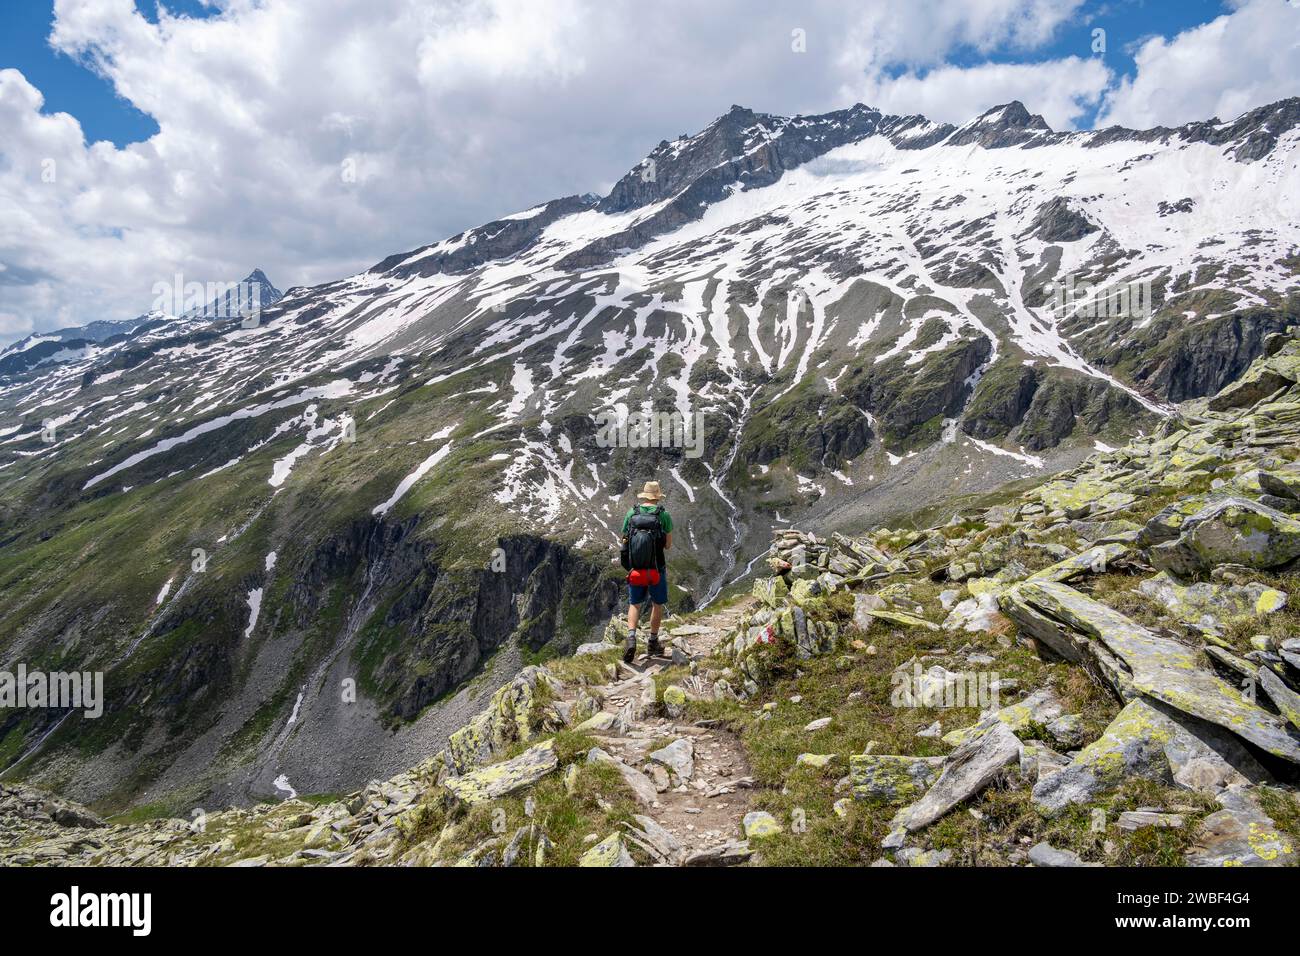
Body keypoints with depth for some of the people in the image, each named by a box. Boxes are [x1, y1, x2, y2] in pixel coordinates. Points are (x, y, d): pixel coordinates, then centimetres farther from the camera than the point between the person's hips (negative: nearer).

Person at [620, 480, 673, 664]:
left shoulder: (631, 514, -1)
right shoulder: (663, 515, -8)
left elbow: (624, 541, 6)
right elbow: (668, 544, -3)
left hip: (635, 569, 2)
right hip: (657, 569, -2)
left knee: (634, 604, 13)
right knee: (657, 604, 17)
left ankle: (631, 638, -9)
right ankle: (653, 643, 23)